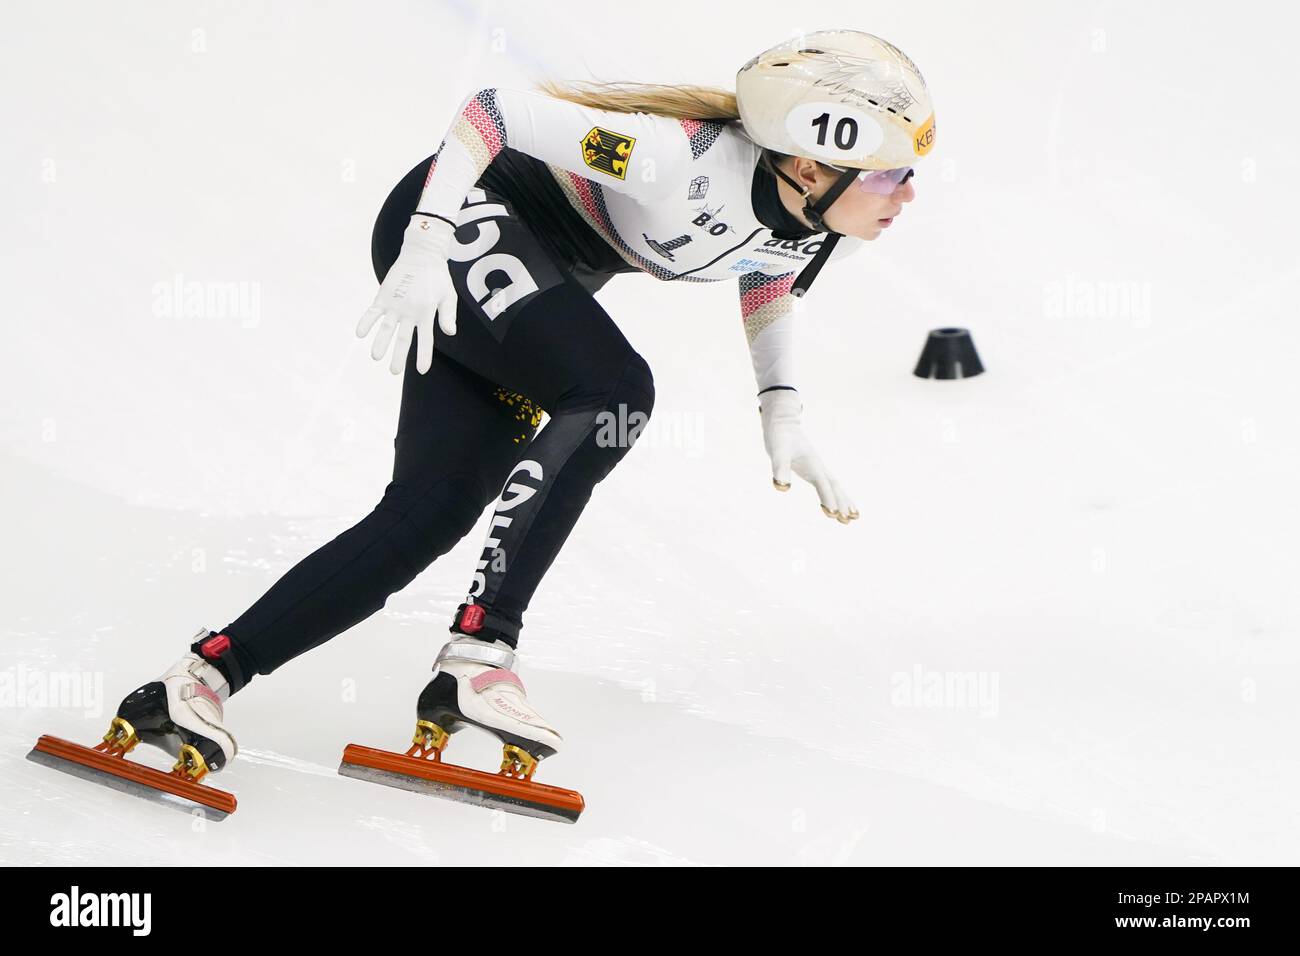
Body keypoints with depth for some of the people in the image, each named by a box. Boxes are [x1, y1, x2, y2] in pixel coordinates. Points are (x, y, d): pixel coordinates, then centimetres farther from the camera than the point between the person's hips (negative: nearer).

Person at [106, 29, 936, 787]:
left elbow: (767, 284, 16)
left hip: (540, 276, 8)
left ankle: (205, 675, -3)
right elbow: (495, 109, -28)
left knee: (433, 514, -5)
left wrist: (784, 415, 4)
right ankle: (478, 656, -27)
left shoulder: (827, 232, -8)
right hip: (469, 216, -8)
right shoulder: (688, 160, -32)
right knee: (614, 389, -30)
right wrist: (426, 243, -36)